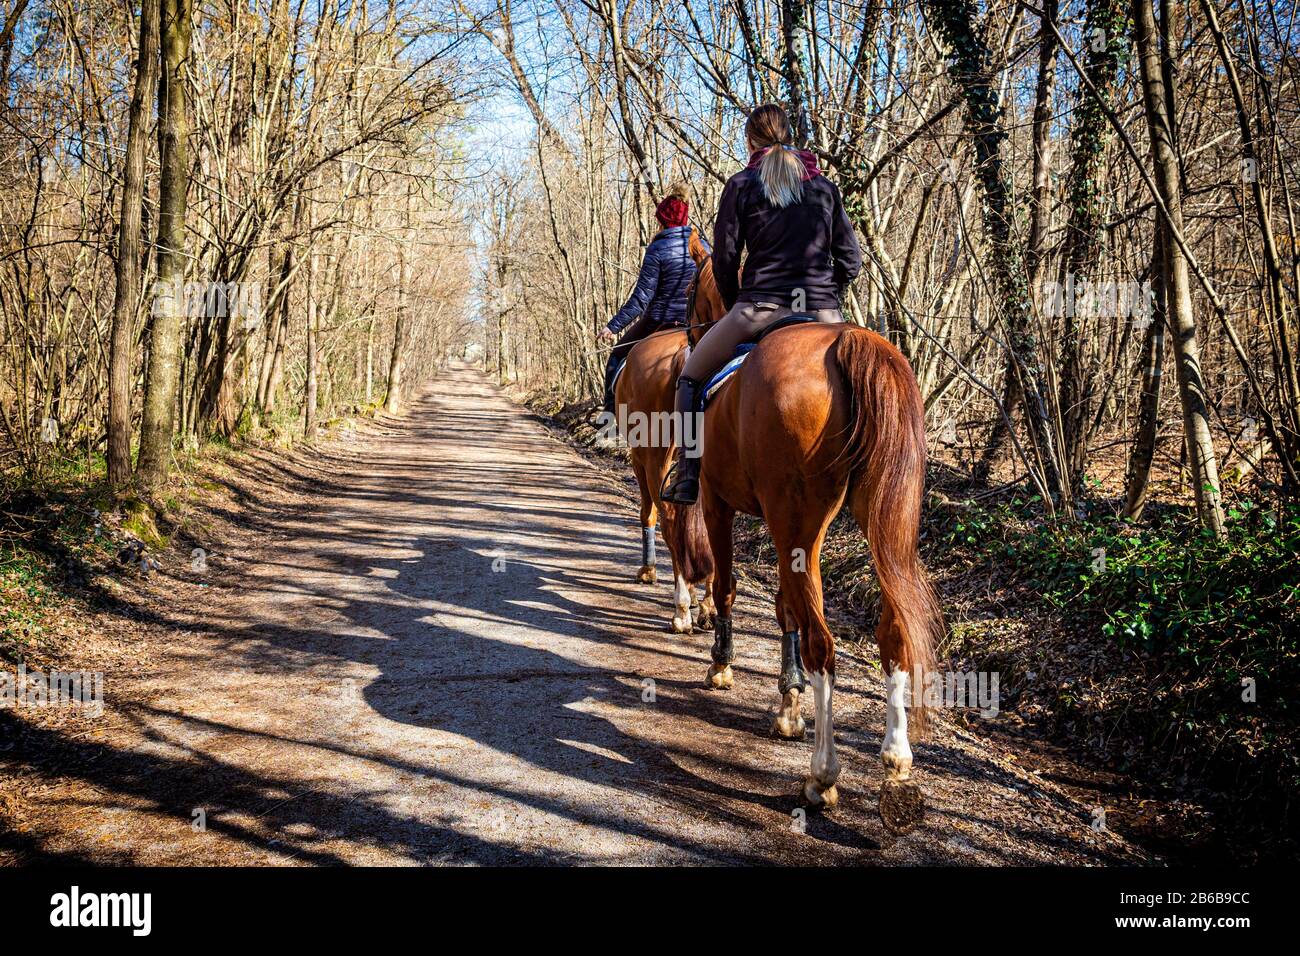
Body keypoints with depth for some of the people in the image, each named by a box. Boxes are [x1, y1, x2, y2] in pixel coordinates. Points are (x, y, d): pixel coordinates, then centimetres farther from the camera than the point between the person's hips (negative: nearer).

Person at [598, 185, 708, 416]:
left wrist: (613, 326, -12)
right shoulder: (704, 247, 0)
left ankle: (611, 415, 14)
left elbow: (641, 298, -17)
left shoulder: (657, 249, -16)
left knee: (617, 357, 15)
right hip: (694, 324, 5)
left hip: (658, 322, -5)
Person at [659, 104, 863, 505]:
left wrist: (735, 306, 16)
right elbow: (851, 259, 10)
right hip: (824, 314, 3)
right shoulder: (825, 186, 13)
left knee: (691, 375, 15)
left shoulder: (741, 185, 3)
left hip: (761, 307, -3)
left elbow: (725, 258, 1)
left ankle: (686, 473, 7)